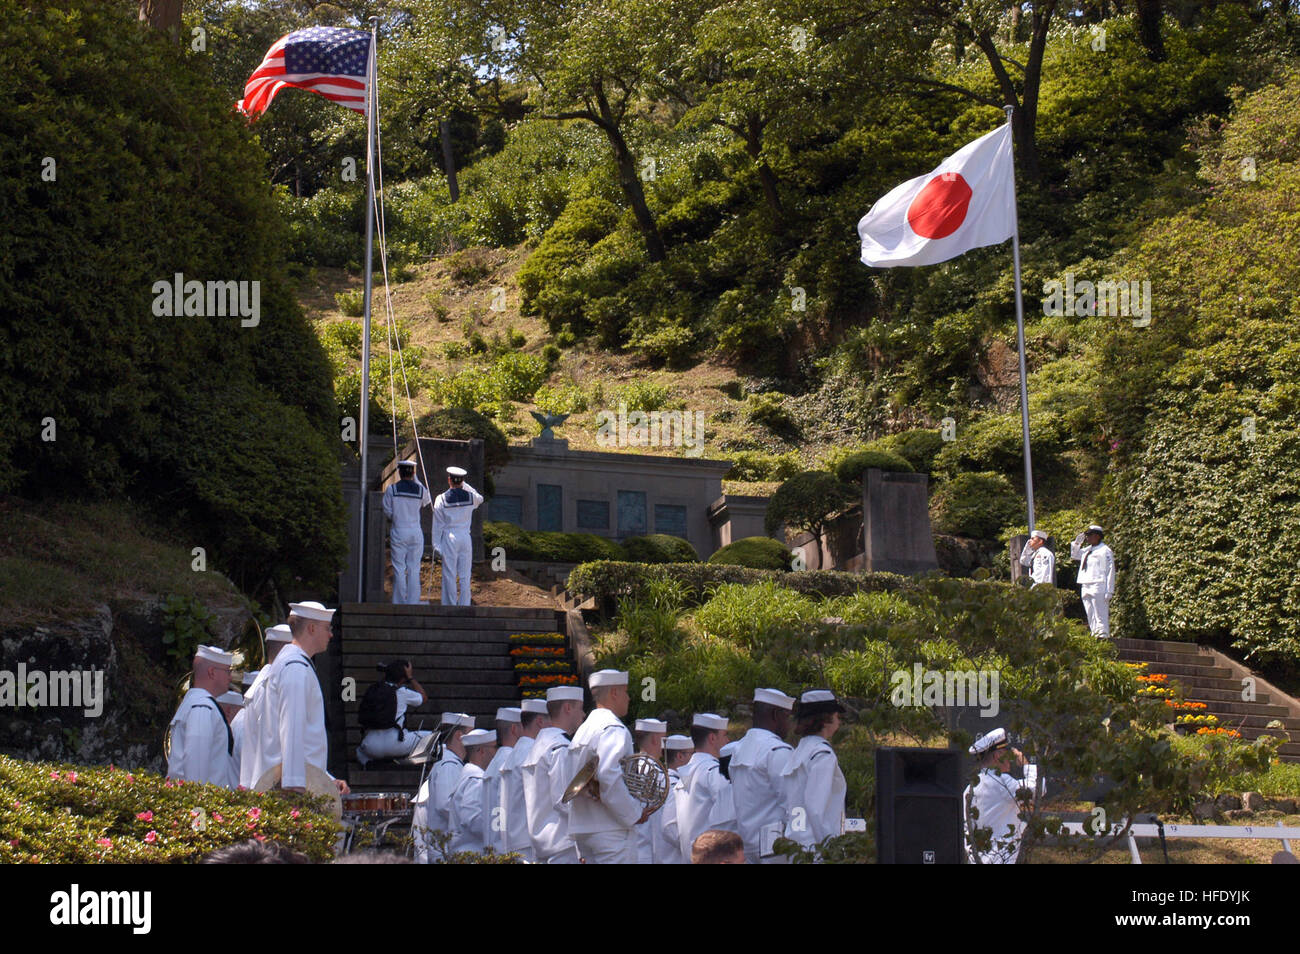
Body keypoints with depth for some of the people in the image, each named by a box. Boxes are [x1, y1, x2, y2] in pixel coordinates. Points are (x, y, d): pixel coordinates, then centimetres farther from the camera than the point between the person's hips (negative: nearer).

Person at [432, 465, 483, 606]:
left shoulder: (441, 499, -5)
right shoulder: (470, 497, -1)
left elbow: (438, 524, -2)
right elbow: (480, 498, 26)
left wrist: (437, 545, 3)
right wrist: (465, 486, 22)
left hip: (449, 538, -2)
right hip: (465, 538, 2)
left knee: (449, 575, 3)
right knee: (465, 576, 6)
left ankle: (450, 605, 4)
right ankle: (464, 604, 7)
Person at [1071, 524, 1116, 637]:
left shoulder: (1105, 551, -5)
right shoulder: (1087, 550, 17)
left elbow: (1110, 571, -8)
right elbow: (1074, 555, 35)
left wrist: (1109, 591, -14)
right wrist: (1077, 542, 17)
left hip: (1098, 587, -8)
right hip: (1085, 587, 8)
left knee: (1100, 616, -10)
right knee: (1091, 616, 9)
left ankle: (1103, 636, -11)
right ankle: (1095, 635, 13)